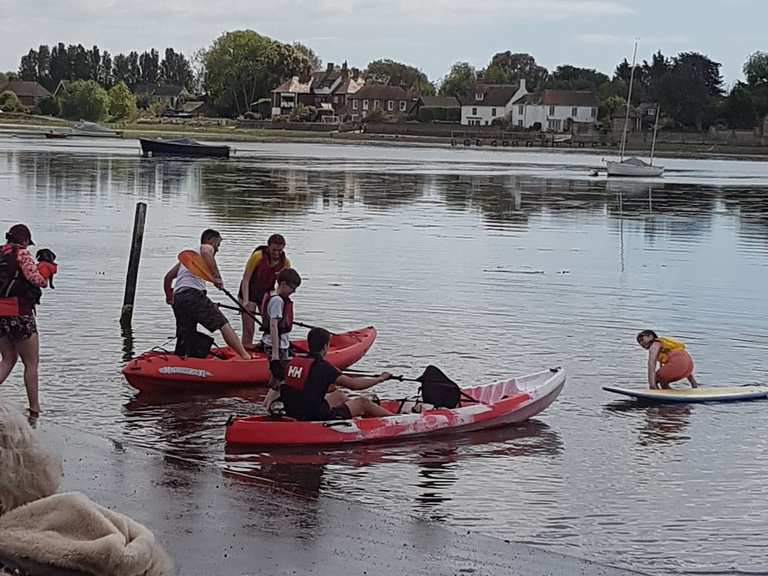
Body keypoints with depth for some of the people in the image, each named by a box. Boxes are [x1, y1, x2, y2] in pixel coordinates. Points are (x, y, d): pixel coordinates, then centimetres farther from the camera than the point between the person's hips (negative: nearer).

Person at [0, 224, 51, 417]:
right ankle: (34, 409, 9)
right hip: (19, 315, -6)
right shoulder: (21, 254, -9)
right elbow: (36, 279, -18)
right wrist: (46, 270, 2)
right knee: (31, 363, 5)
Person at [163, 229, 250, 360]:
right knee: (223, 324, -12)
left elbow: (168, 277, 37)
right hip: (193, 294, -8)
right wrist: (216, 277, -15)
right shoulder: (206, 247, 13)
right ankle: (245, 356, -20)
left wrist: (169, 297, 49)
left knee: (185, 341, 7)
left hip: (178, 298, 8)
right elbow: (206, 252, -14)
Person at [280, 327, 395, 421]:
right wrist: (380, 378, 0)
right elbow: (354, 384, -14)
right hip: (315, 418, -8)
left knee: (338, 396, 29)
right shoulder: (322, 366, -18)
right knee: (363, 402, 8)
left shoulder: (293, 362, 4)